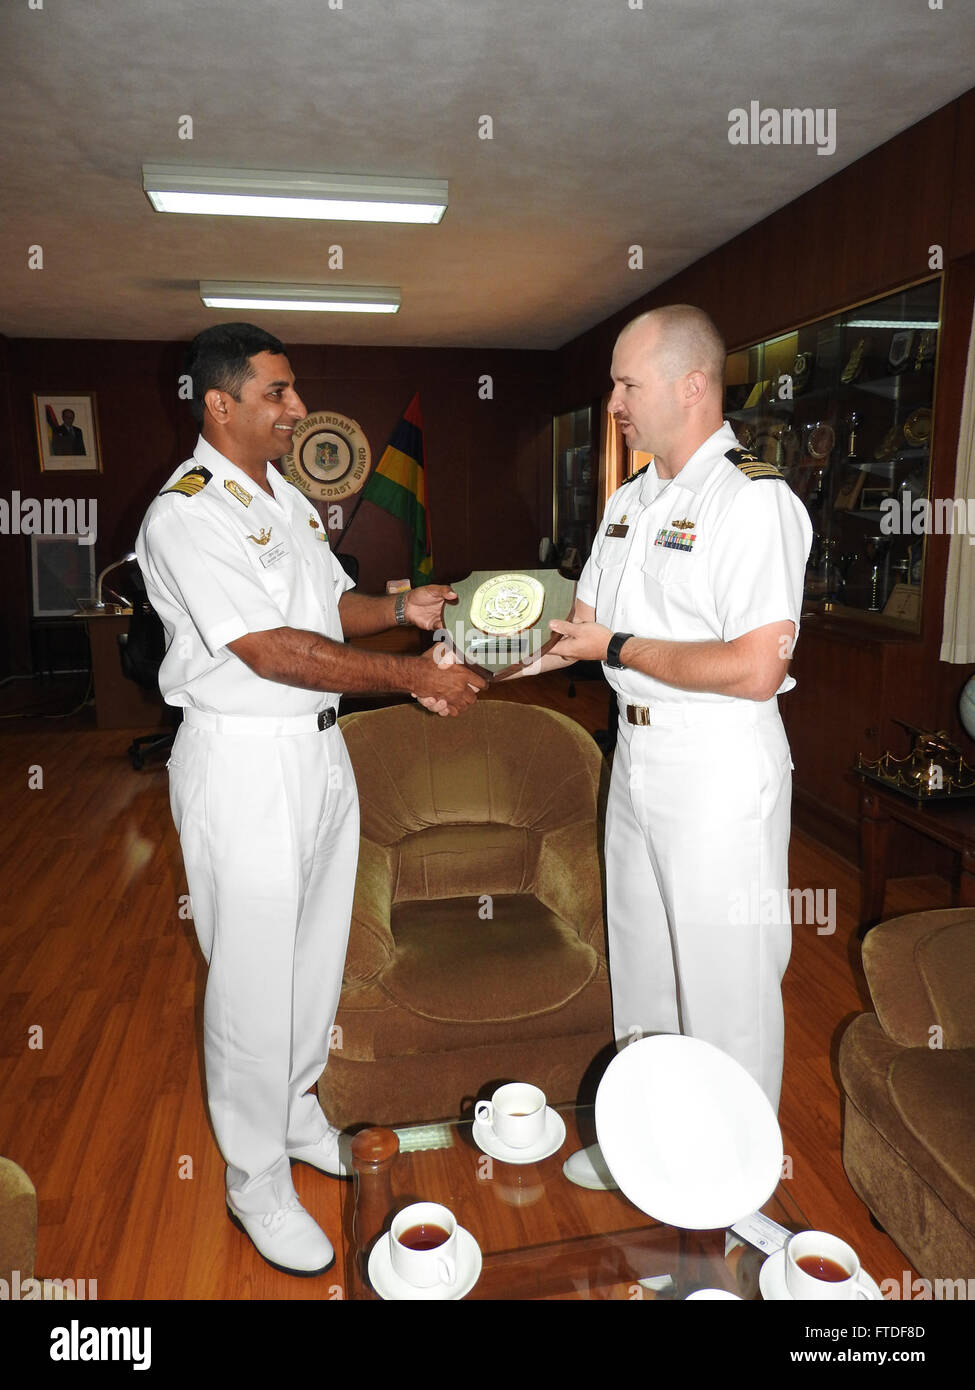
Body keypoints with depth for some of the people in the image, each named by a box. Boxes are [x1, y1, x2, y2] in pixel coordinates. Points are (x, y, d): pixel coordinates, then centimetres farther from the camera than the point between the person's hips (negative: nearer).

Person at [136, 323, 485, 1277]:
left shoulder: (286, 498, 12)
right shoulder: (184, 515, -16)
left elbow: (332, 604, 18)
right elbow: (271, 652, -24)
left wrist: (401, 608, -2)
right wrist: (411, 677, -23)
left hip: (319, 748, 9)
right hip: (243, 764, -8)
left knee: (316, 951, 19)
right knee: (254, 976, 4)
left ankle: (293, 1112, 42)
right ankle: (256, 1182, 24)